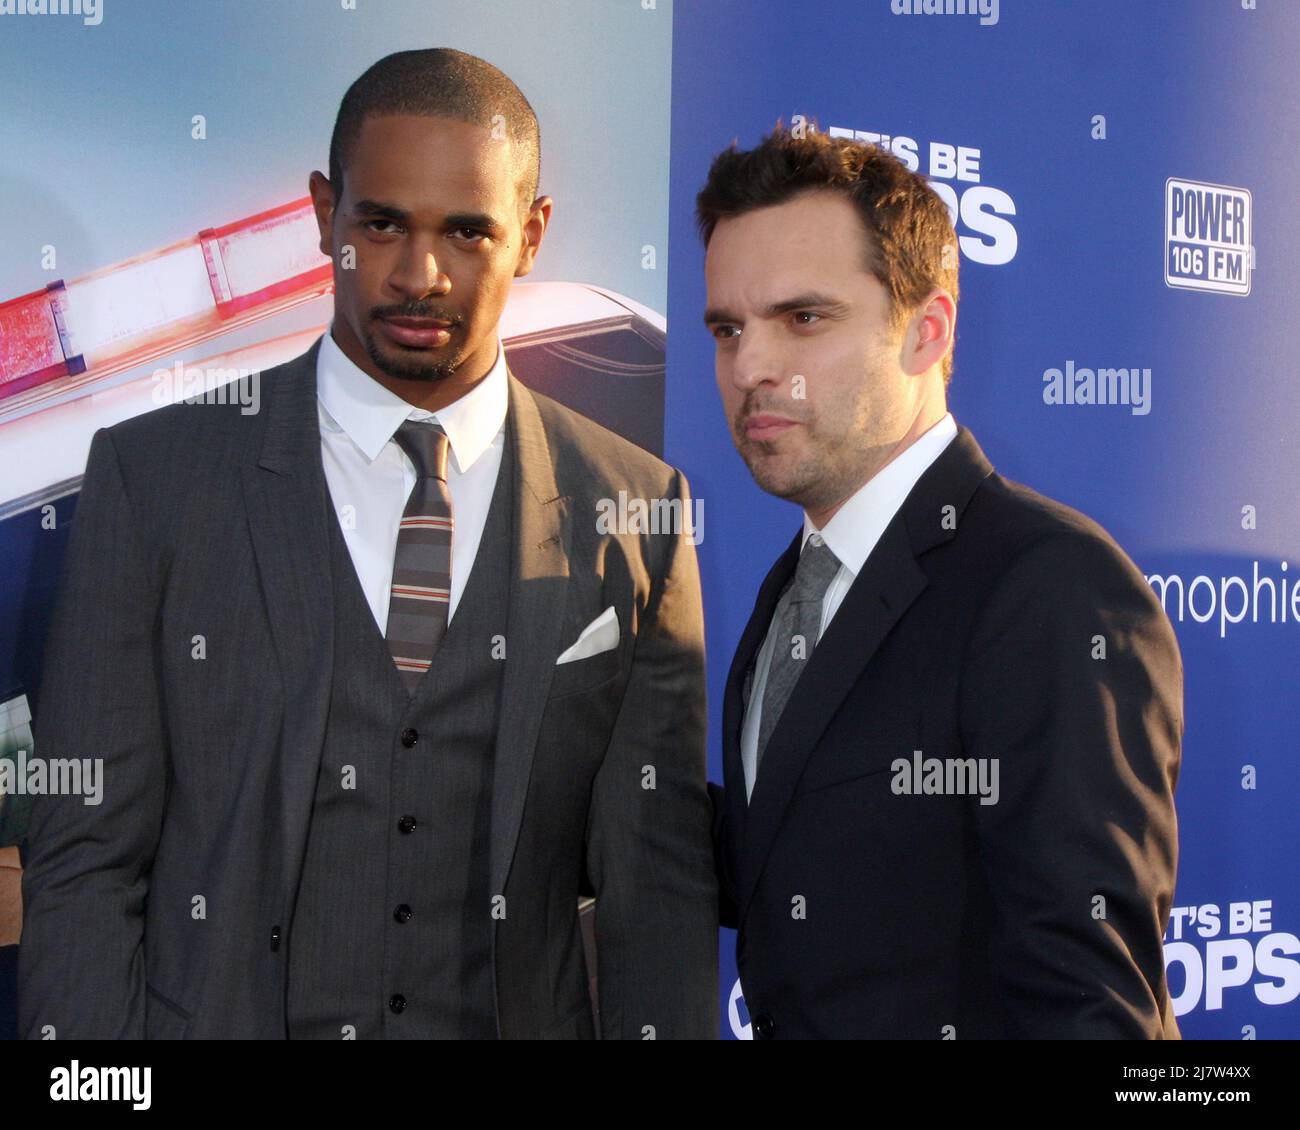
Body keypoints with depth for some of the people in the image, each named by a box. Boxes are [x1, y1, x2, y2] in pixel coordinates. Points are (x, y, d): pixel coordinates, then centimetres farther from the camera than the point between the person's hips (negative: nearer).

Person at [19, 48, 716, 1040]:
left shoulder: (635, 508, -2)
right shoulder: (154, 475, -5)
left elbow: (659, 884, 0)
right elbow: (86, 856, -6)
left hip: (520, 1015, 2)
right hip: (220, 1010, -1)